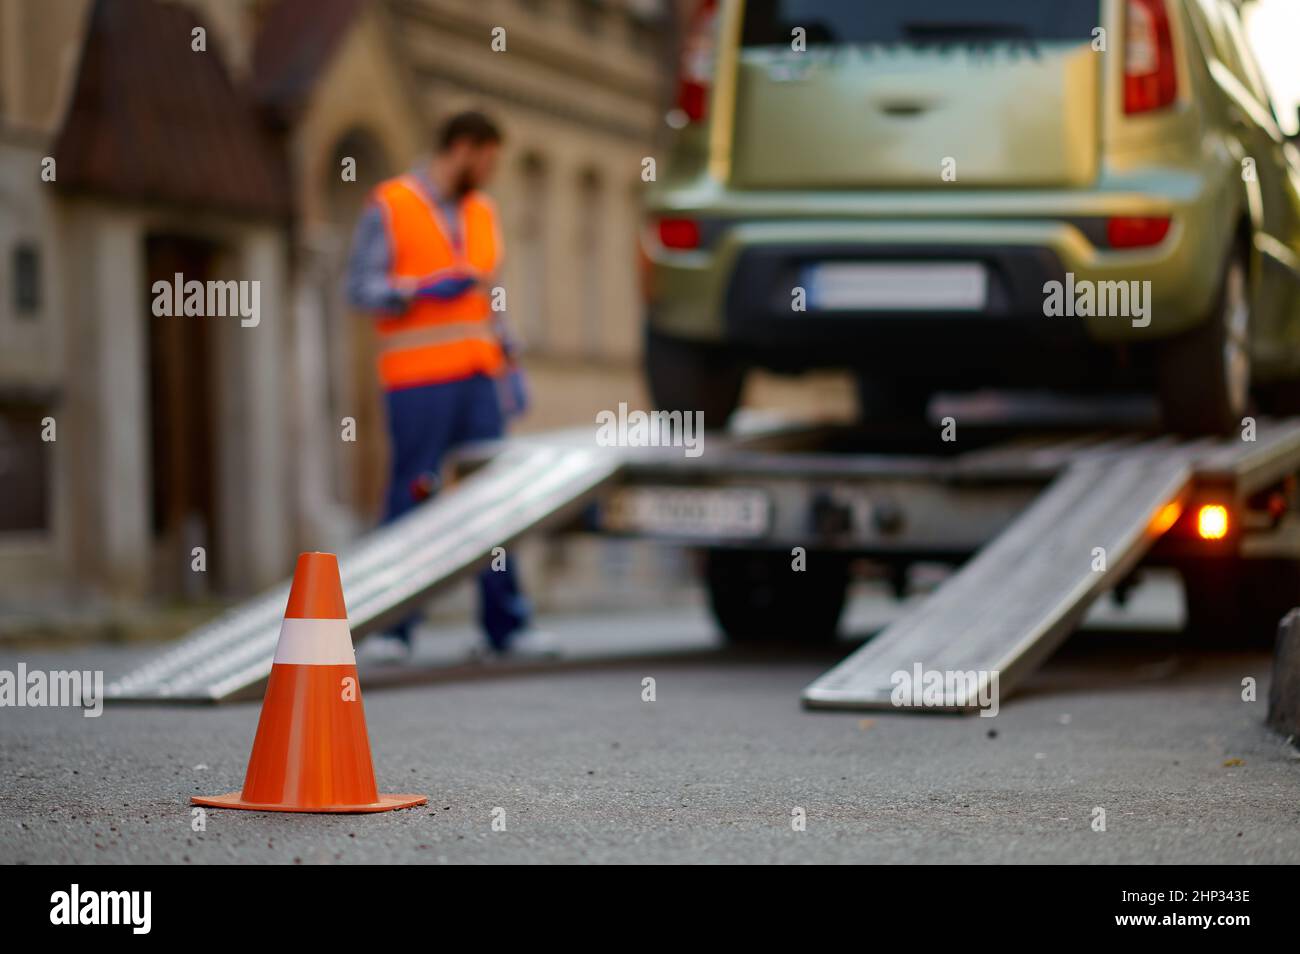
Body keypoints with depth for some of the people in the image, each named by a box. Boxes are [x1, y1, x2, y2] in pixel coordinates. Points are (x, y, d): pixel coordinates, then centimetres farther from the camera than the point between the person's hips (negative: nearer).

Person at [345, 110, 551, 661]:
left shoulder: (481, 212, 18)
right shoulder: (390, 207, -1)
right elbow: (360, 288, -7)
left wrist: (507, 361, 16)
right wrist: (425, 290, -20)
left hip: (475, 378, 6)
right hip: (418, 382, -6)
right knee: (411, 498, -6)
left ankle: (506, 625, 2)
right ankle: (391, 627, -1)